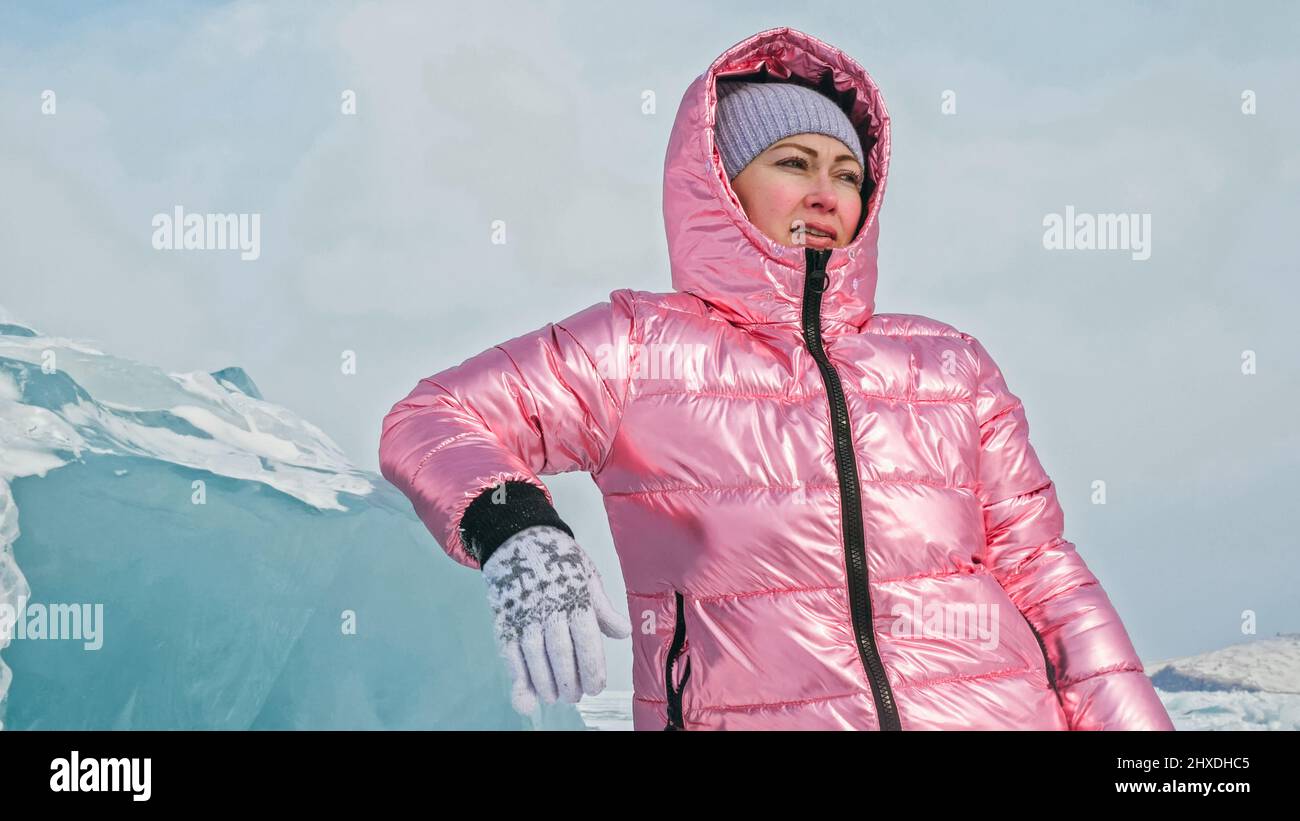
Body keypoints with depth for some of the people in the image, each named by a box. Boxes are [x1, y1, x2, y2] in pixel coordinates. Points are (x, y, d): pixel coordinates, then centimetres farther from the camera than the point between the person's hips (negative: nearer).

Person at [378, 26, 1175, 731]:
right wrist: (516, 533, -21)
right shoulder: (642, 347, 5)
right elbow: (433, 422, 0)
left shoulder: (953, 366, 14)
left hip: (985, 708, 3)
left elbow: (1041, 570, 14)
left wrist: (1137, 731, 4)